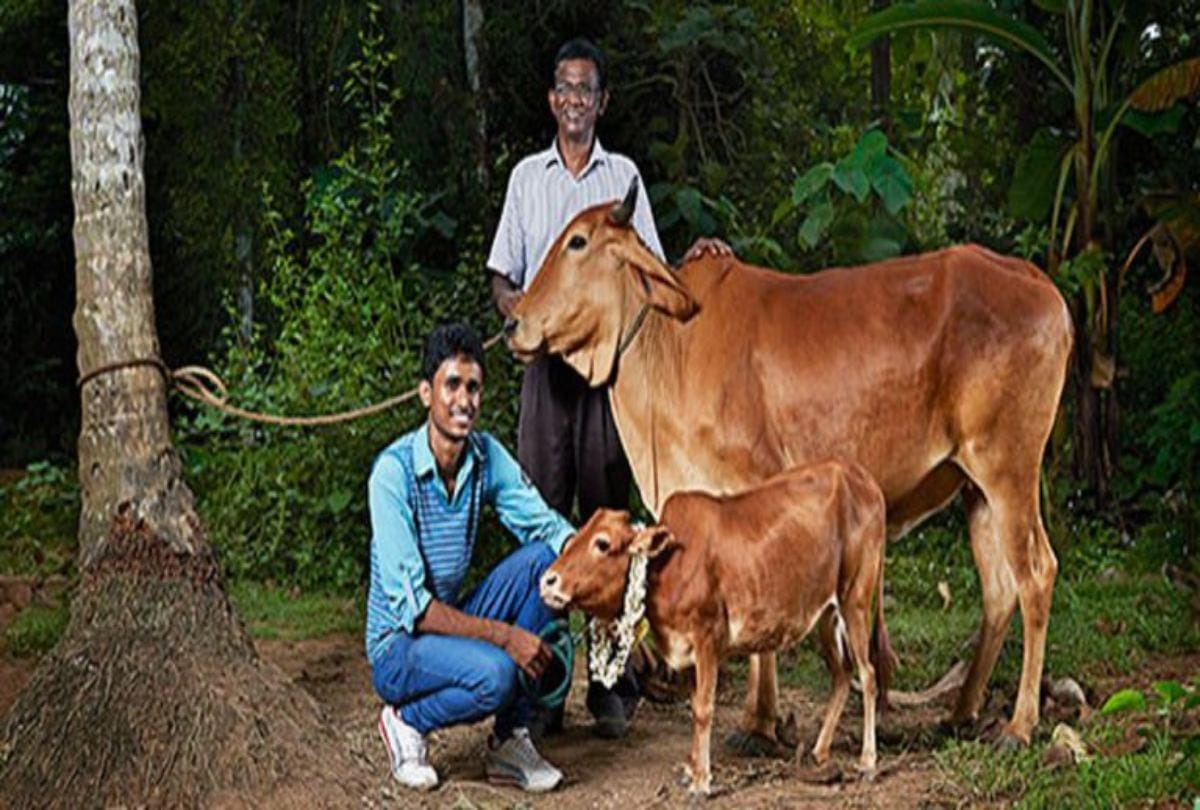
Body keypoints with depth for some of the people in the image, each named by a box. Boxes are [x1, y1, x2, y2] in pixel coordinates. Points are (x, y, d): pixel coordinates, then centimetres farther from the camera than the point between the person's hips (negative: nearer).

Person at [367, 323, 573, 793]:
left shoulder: (487, 456, -2)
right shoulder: (394, 471, -21)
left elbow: (546, 525, -5)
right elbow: (410, 604, -24)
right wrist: (504, 635, -27)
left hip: (456, 619, 7)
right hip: (397, 645, -7)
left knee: (545, 559, -14)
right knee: (493, 672, -34)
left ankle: (510, 740, -8)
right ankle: (405, 721, 0)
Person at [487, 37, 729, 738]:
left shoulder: (623, 175, 12)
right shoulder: (527, 177, 14)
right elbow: (503, 274, 12)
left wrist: (693, 262, -8)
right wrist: (513, 304, -10)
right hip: (546, 364, 1)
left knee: (608, 519, -1)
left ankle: (613, 688, 3)